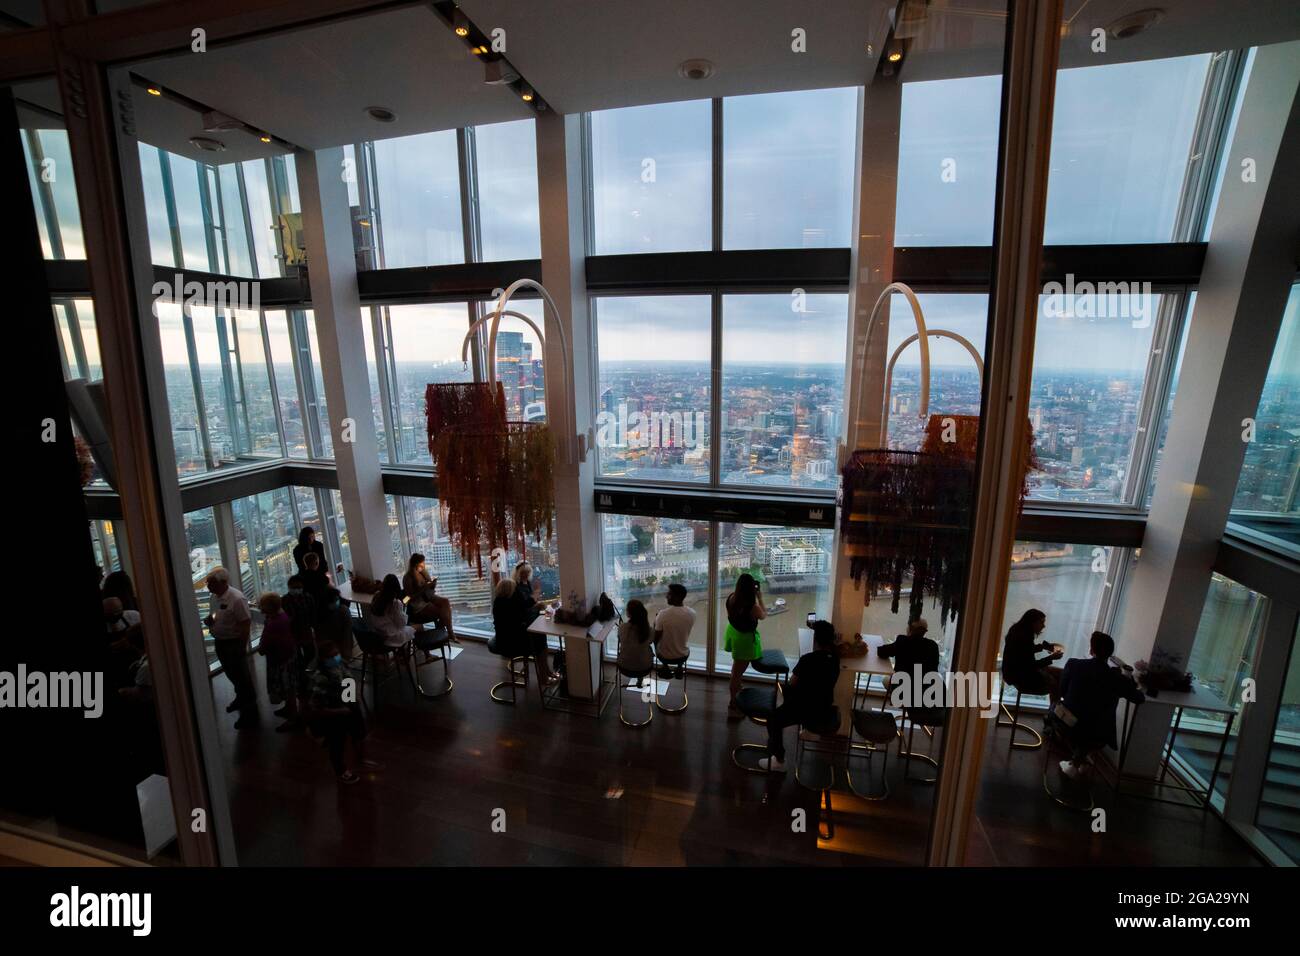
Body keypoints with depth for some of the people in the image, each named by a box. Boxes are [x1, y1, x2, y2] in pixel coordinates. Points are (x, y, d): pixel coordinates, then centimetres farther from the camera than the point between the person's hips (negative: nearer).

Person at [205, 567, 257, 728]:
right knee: (231, 674, 24)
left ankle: (250, 711, 17)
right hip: (219, 642, 8)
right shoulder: (214, 597, 2)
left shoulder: (236, 598, -24)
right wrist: (209, 620, -6)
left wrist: (242, 646, -22)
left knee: (242, 676, 4)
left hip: (234, 643, -8)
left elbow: (246, 623, -23)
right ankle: (241, 698, 46)